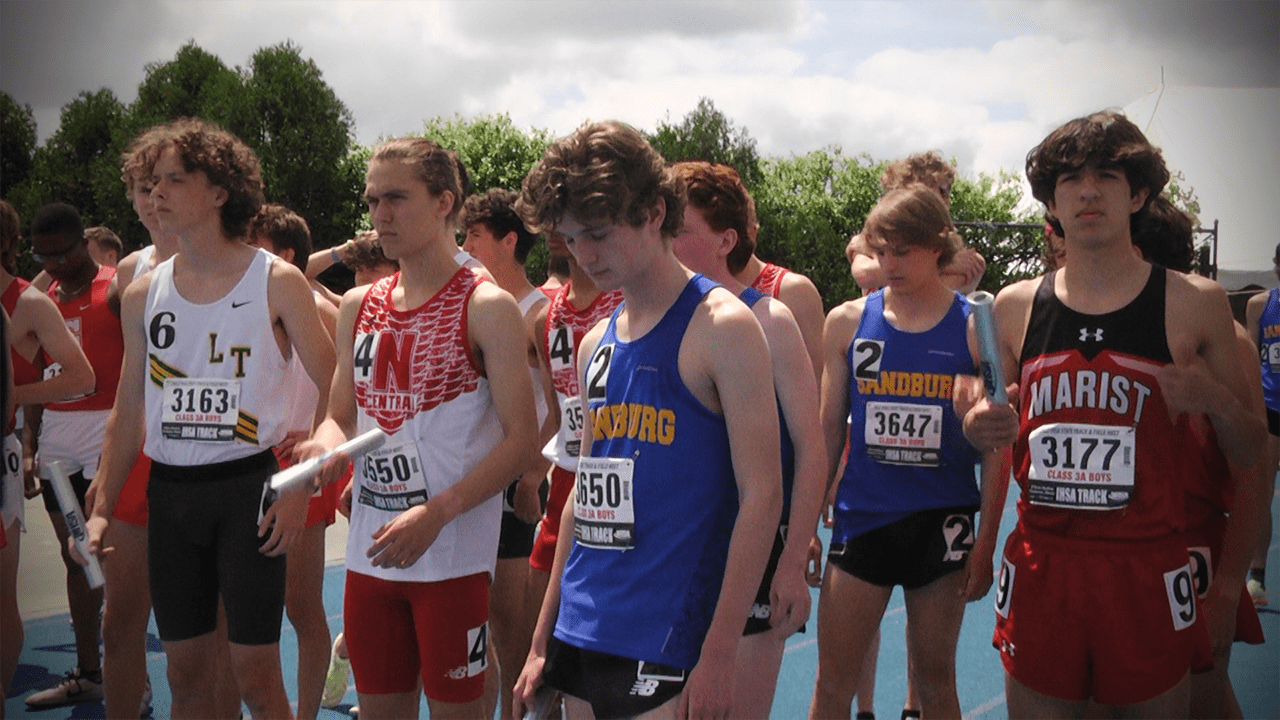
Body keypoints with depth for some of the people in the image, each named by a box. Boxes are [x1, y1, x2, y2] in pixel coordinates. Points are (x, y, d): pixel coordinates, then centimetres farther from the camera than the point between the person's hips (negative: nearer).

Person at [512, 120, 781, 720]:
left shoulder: (720, 326, -8)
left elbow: (761, 495, -12)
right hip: (581, 636, 7)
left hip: (664, 645, -6)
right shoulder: (597, 344, 12)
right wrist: (542, 641, 16)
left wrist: (717, 655, -16)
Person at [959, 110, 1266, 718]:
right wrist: (978, 429, -5)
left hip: (1148, 571, -1)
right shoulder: (1014, 307, 5)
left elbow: (1249, 452, 6)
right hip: (1040, 568, 2)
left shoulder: (1195, 304, -1)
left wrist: (1216, 402, -14)